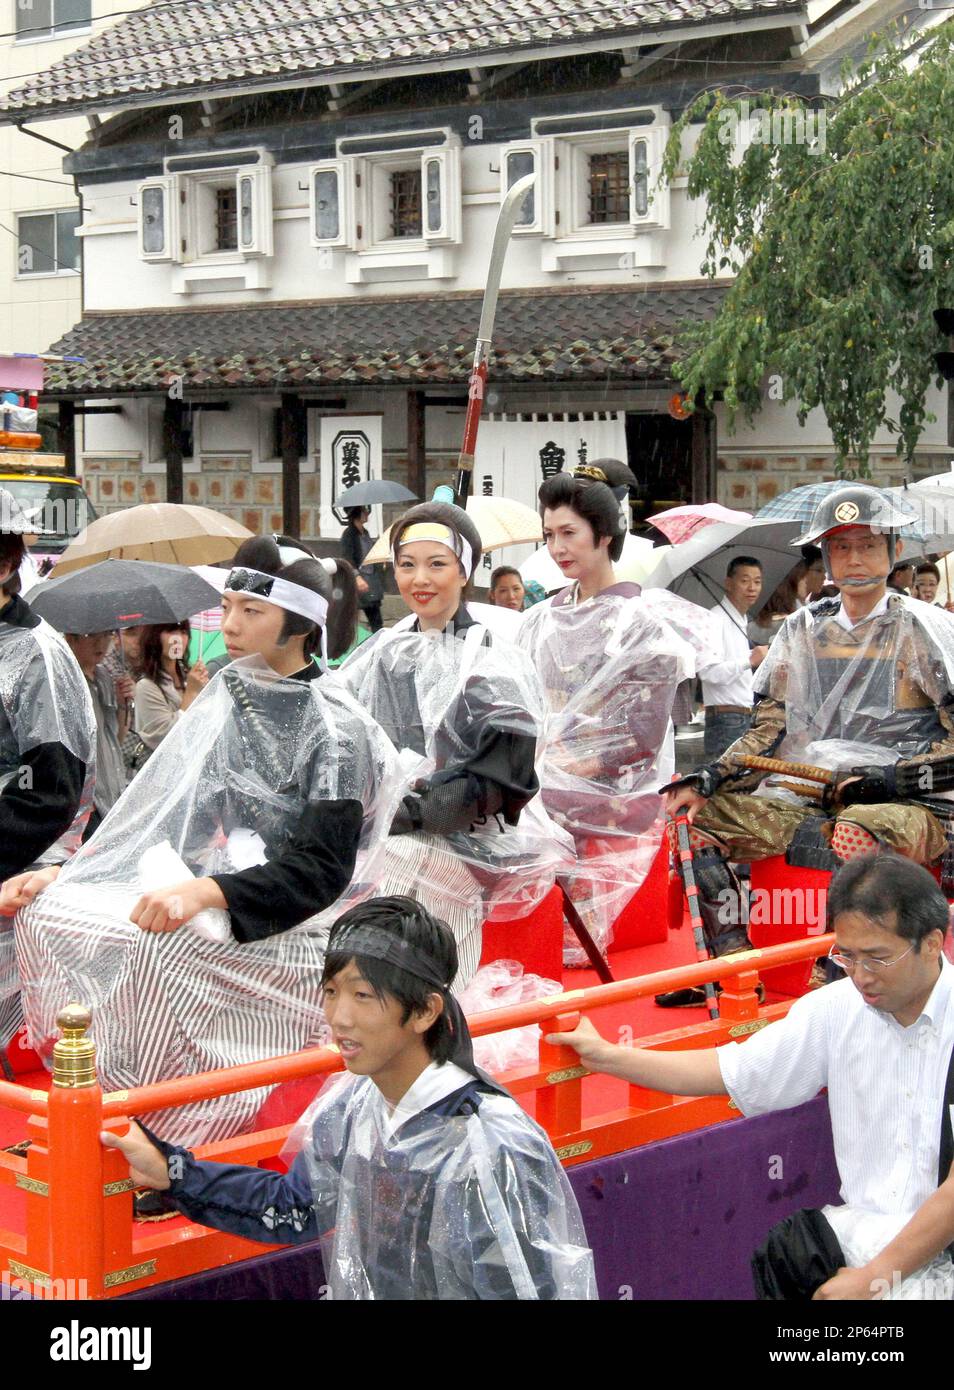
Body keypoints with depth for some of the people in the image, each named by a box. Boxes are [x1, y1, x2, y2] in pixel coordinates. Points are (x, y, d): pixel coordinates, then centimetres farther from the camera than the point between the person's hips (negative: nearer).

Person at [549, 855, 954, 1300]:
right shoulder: (837, 1008, 4)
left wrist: (876, 1276, -17)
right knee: (781, 1255, -23)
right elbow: (727, 1070, 13)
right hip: (860, 1224, 4)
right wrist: (605, 1056, 10)